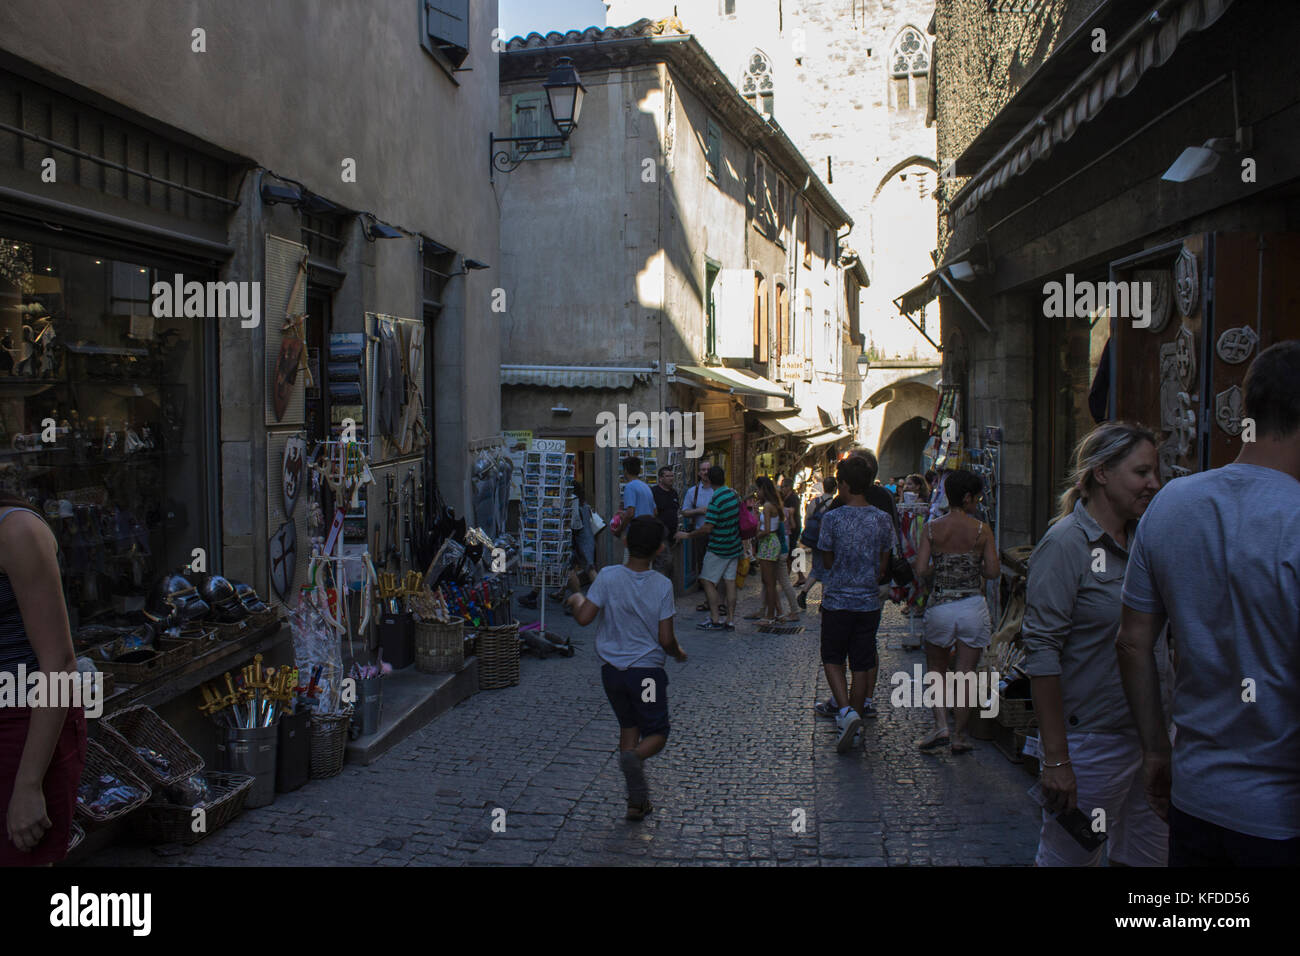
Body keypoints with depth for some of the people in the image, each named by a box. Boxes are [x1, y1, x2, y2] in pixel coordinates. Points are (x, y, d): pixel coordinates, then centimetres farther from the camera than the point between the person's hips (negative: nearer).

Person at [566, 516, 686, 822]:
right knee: (656, 733, 12)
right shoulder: (662, 585, -11)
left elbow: (584, 617, -13)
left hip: (611, 669, 2)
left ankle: (637, 801, 16)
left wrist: (576, 600, 8)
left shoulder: (608, 577, -10)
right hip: (647, 671, -2)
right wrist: (679, 653, 10)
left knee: (628, 726, 19)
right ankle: (634, 758, -22)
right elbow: (666, 639, -11)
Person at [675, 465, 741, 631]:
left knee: (708, 581, 2)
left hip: (718, 548, -7)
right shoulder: (734, 495, 4)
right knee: (730, 581, 8)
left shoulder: (715, 501, -20)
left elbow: (707, 528, -21)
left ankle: (715, 620, 1)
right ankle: (730, 620, 9)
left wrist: (687, 535, -9)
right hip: (734, 547, 8)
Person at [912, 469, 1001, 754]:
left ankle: (941, 726, 4)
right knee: (965, 673, 9)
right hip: (973, 606, 0)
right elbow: (993, 572, -6)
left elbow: (920, 570, -7)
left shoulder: (933, 528, -3)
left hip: (940, 607, 1)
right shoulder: (982, 530, -5)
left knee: (936, 669, 18)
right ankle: (960, 735, 16)